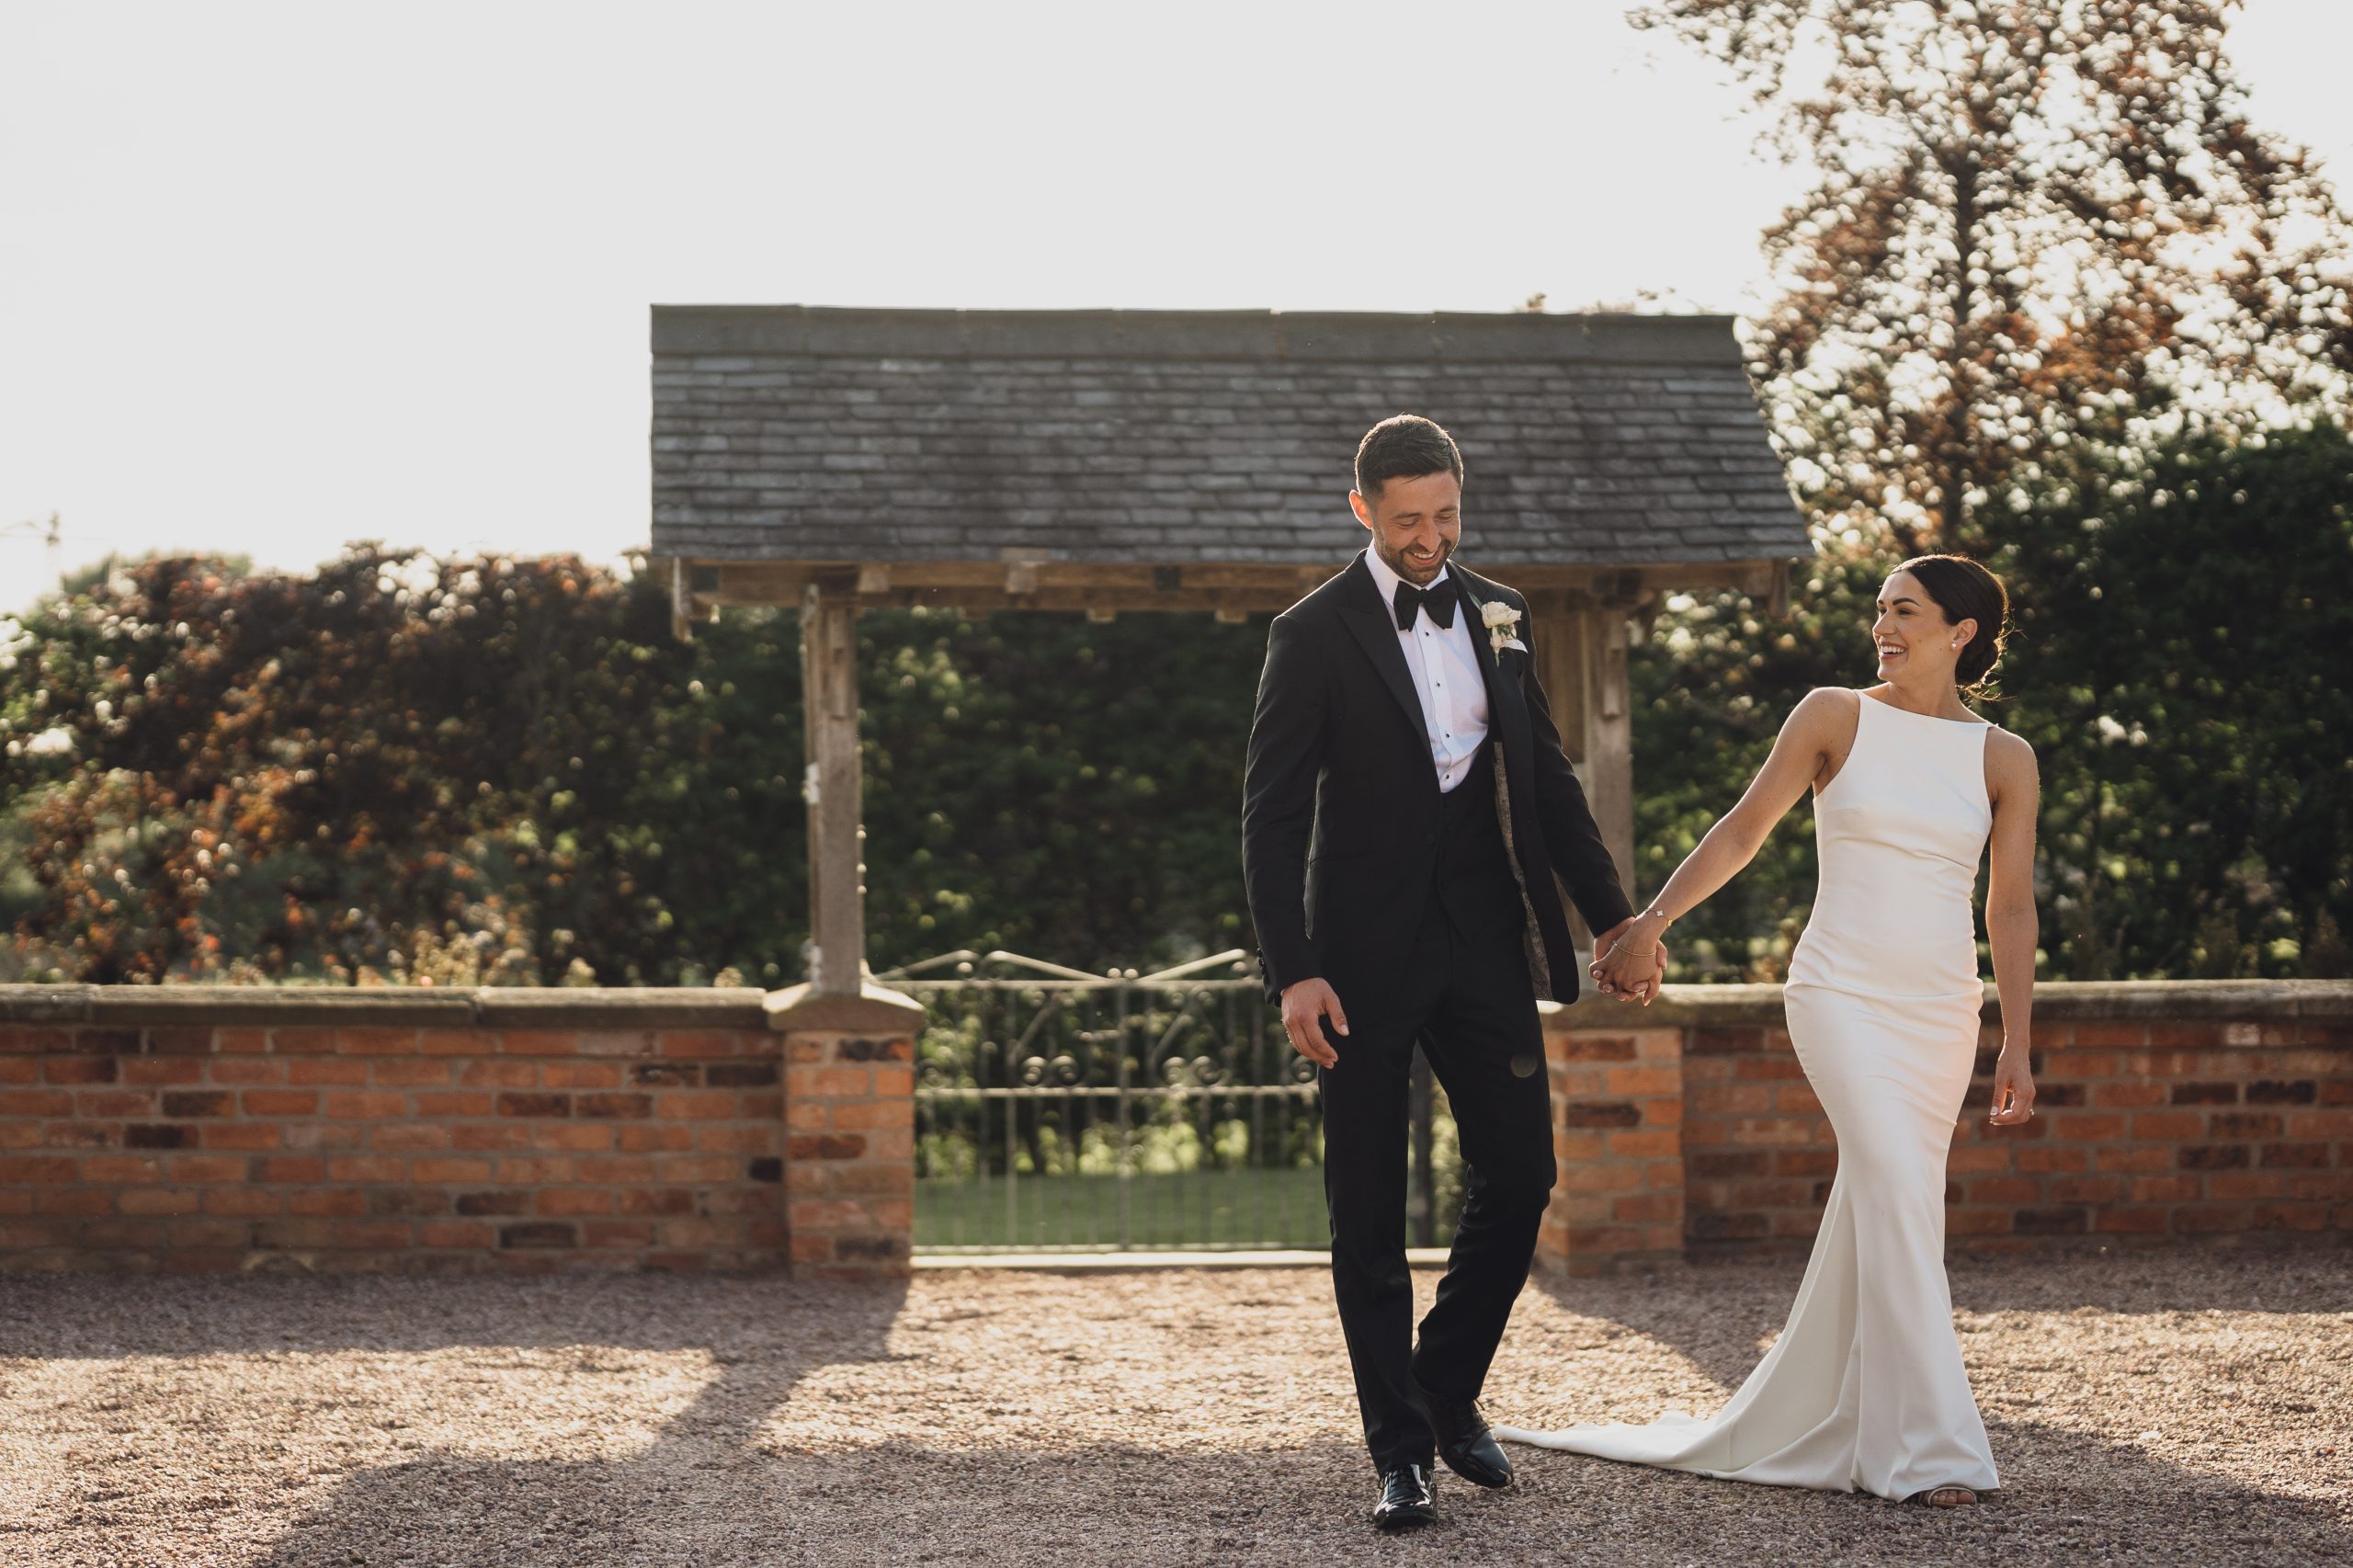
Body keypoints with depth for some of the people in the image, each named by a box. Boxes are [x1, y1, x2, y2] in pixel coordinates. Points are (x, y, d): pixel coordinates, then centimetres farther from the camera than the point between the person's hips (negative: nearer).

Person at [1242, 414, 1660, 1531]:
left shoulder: (1495, 615, 9)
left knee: (1519, 1175, 4)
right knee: (1368, 1215, 2)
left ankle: (1447, 1392, 24)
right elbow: (1271, 812, -8)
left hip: (1485, 938, 4)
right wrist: (1292, 972, -17)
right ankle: (1401, 1451, 10)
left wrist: (1611, 913, 12)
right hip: (1366, 951, -4)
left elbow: (1546, 776, 16)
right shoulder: (1314, 634, -6)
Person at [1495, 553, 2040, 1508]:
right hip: (1840, 992, -3)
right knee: (1896, 1194, -18)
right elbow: (1743, 830, 5)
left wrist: (2017, 1048, 4)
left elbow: (2011, 909, 7)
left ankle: (1806, 1430, 21)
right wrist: (1651, 923, -1)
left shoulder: (2003, 759, 7)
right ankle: (1929, 1448, -16)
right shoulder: (1834, 719, 2)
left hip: (1941, 1013, 3)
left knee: (1873, 1220, 6)